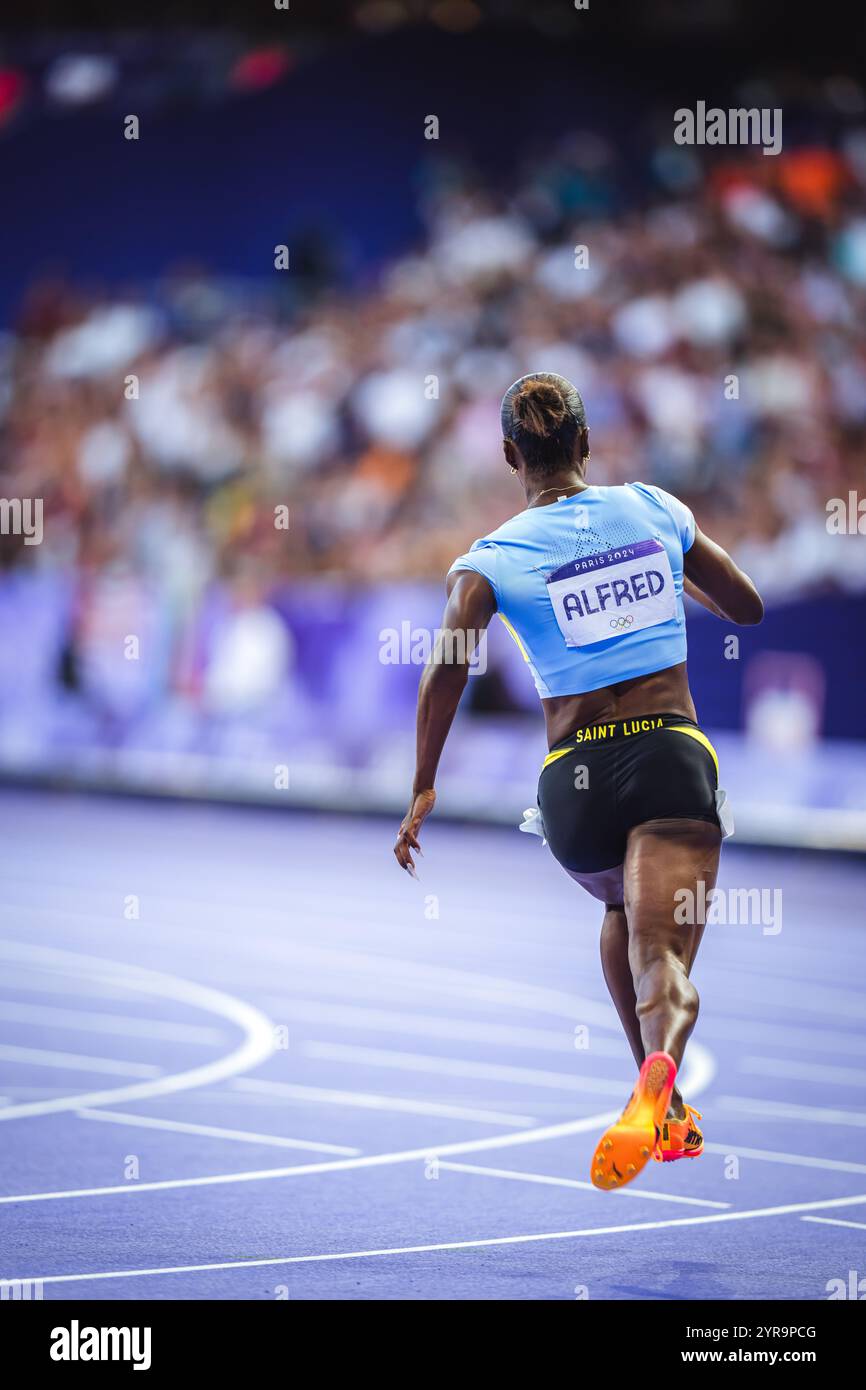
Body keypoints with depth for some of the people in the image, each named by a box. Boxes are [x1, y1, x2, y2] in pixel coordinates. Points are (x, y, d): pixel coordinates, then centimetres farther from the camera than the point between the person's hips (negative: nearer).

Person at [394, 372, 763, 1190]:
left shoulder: (494, 557, -1)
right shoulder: (653, 510, 6)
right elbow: (746, 607, 16)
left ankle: (667, 1114, 31)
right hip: (674, 757, -1)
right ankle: (660, 1070, -44)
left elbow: (447, 669, -14)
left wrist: (423, 791, -9)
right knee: (661, 954, -9)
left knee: (624, 913, 31)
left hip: (575, 775, 1)